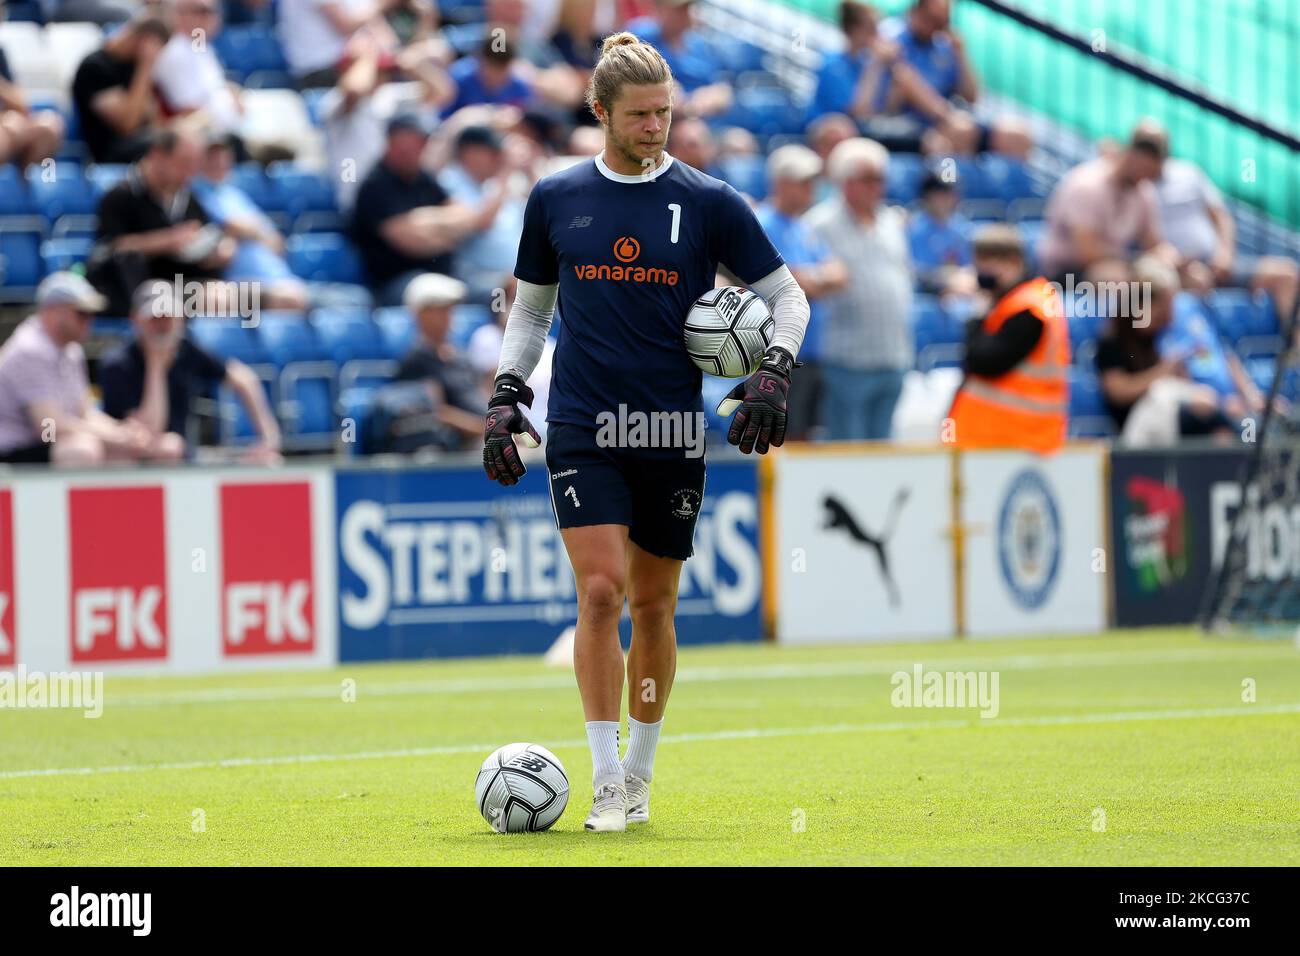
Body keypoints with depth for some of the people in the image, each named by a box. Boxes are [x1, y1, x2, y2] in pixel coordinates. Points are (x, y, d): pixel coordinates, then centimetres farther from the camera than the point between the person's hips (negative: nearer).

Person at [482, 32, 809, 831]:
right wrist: (505, 399, 9)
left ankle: (641, 775, 24)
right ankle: (606, 784, -11)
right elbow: (531, 308, 17)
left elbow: (786, 295, 8)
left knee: (654, 605, 7)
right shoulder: (557, 199, 6)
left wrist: (775, 374, -7)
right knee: (601, 591, -14)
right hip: (582, 428, 0)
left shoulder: (708, 202, 1)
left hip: (673, 432, 0)